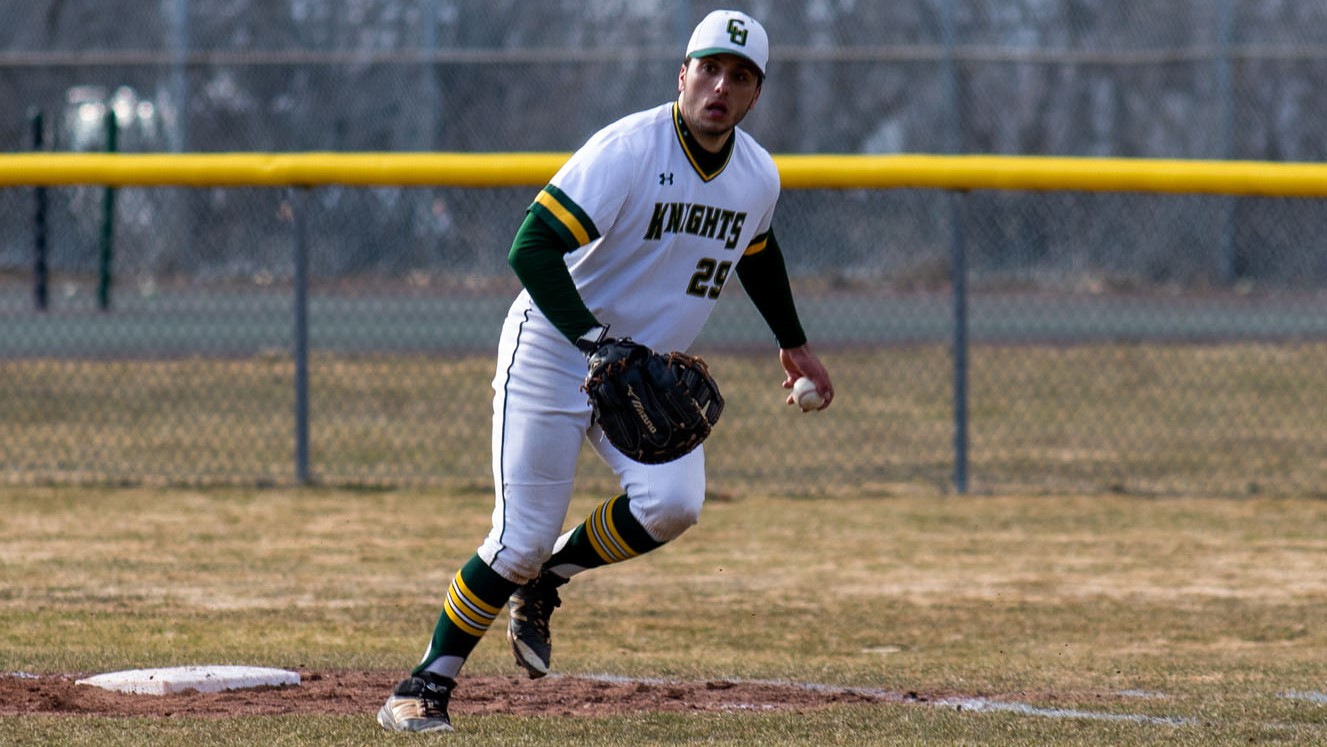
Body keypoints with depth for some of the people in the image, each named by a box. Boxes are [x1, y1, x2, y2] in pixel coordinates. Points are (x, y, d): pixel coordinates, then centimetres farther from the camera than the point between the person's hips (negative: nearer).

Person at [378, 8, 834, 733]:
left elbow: (756, 250, 24)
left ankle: (545, 581, 7)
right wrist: (601, 343, -36)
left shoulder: (757, 176, 0)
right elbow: (533, 247, -28)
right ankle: (425, 687, 4)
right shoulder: (628, 150, -22)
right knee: (522, 538, -11)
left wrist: (793, 344, 30)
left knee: (671, 503, -20)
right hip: (554, 350, -6)